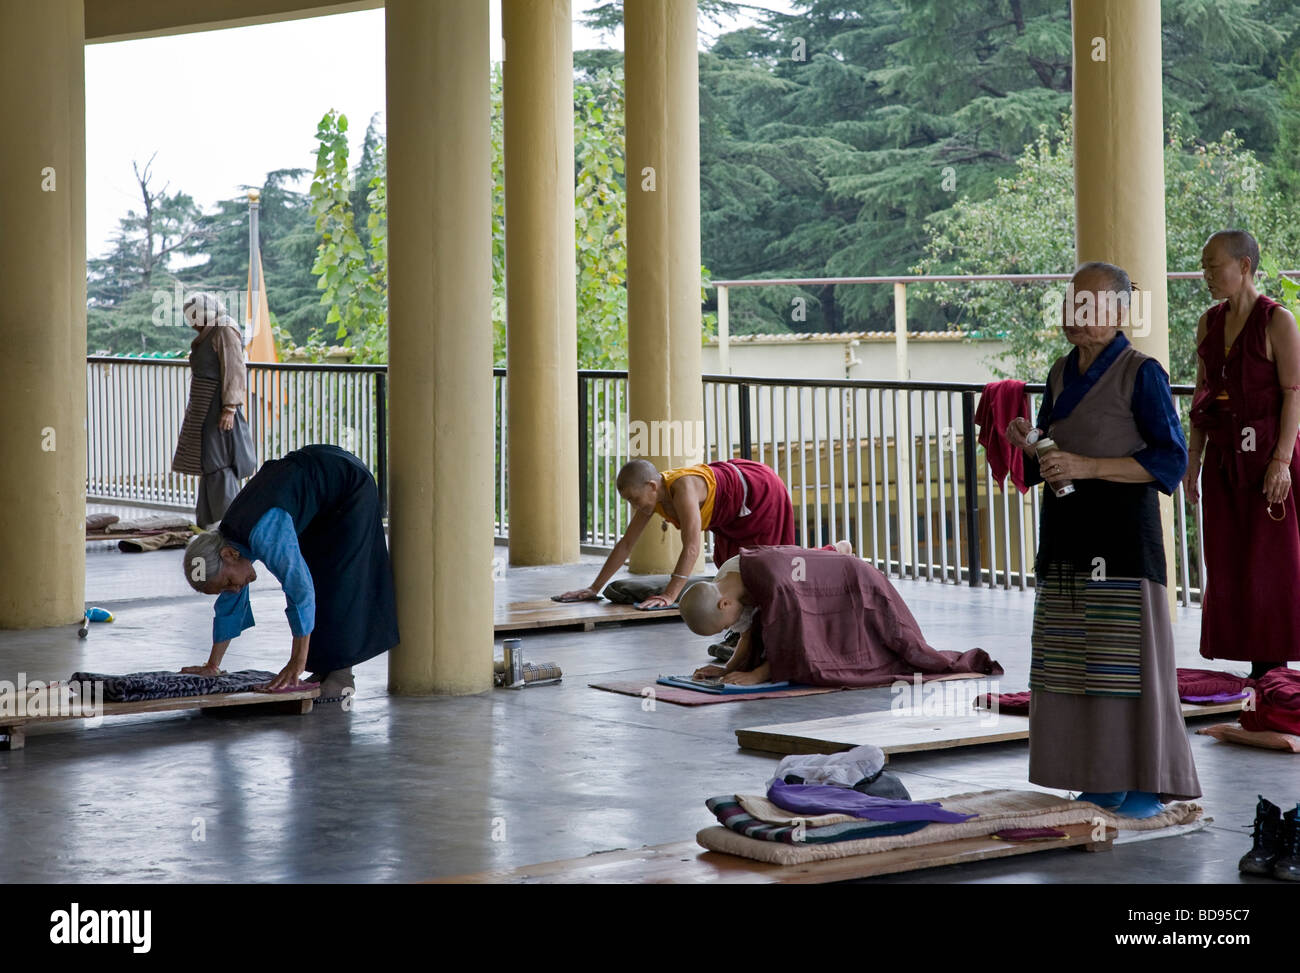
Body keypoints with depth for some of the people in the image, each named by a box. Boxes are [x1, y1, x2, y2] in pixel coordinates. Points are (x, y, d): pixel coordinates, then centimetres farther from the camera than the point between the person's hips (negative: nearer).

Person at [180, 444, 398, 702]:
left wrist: (298, 663, -37)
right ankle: (325, 669, 9)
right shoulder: (227, 537, -8)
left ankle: (341, 674, -10)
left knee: (337, 581, -14)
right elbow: (230, 604, 3)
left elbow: (301, 589, -40)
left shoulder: (265, 535, -36)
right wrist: (212, 666, 6)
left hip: (349, 484, -9)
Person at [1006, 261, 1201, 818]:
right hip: (1067, 533, 7)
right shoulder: (1062, 373, 15)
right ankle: (1101, 779, 12)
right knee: (1074, 660, 5)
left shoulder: (1141, 374, -7)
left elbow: (1171, 459, -12)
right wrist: (1028, 444, -1)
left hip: (1121, 529, -7)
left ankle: (1148, 784, 0)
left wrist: (1089, 466, -19)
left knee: (1128, 656, -7)